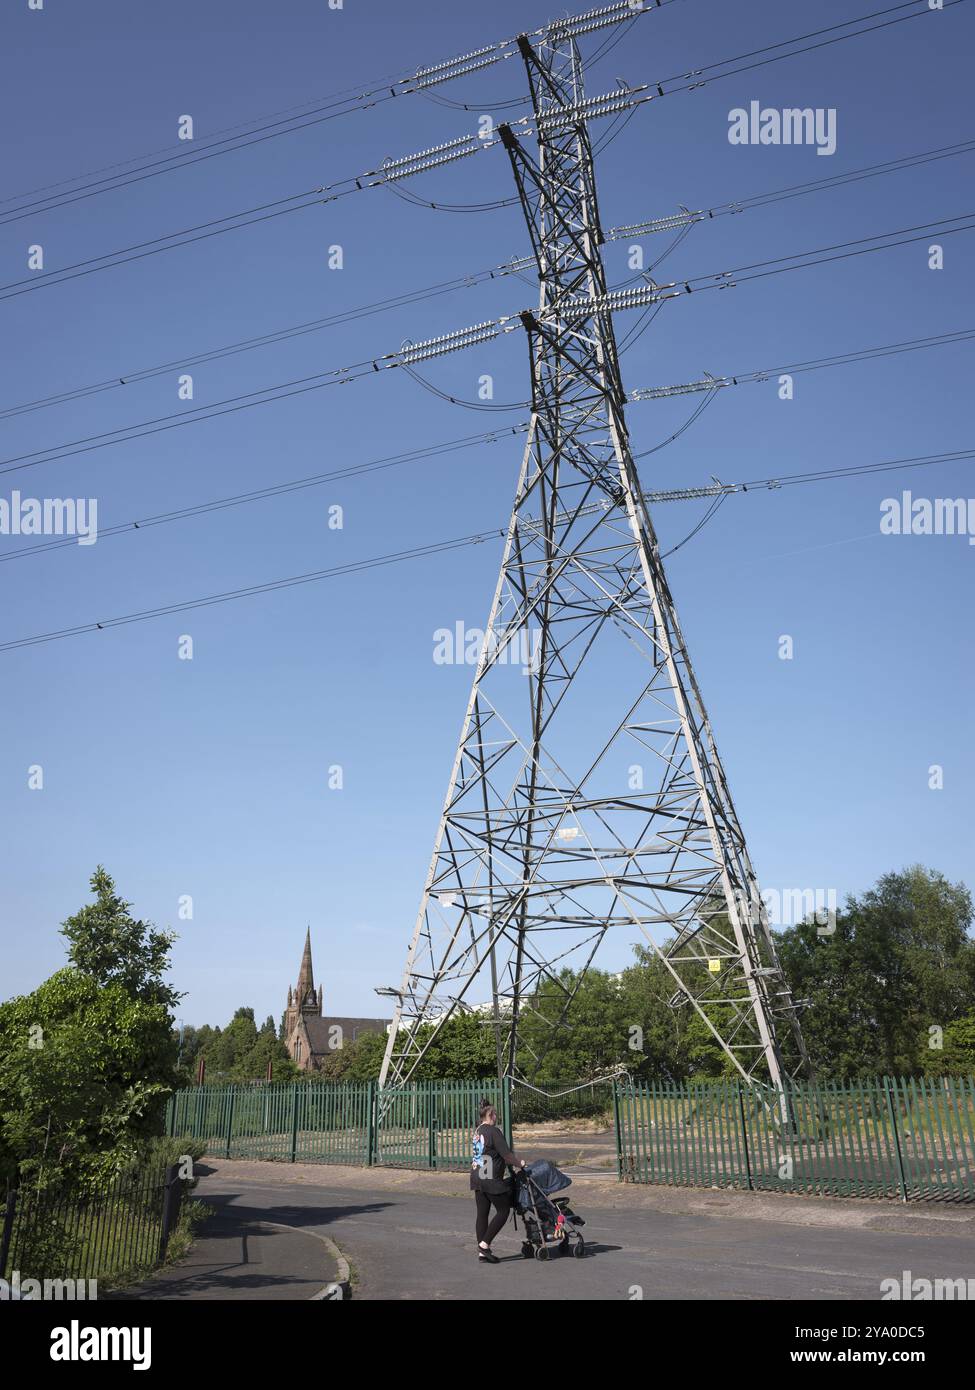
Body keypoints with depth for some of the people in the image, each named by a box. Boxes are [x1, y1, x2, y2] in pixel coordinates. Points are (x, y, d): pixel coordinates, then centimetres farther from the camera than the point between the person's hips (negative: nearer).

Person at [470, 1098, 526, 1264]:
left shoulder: (476, 1132, 14)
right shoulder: (494, 1131, -13)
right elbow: (506, 1155, -15)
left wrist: (510, 1163, 23)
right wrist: (519, 1163, 2)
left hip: (477, 1178, 8)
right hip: (491, 1179, -8)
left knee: (482, 1214, 10)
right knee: (503, 1210, 3)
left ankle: (482, 1252, 12)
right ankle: (484, 1244, -1)